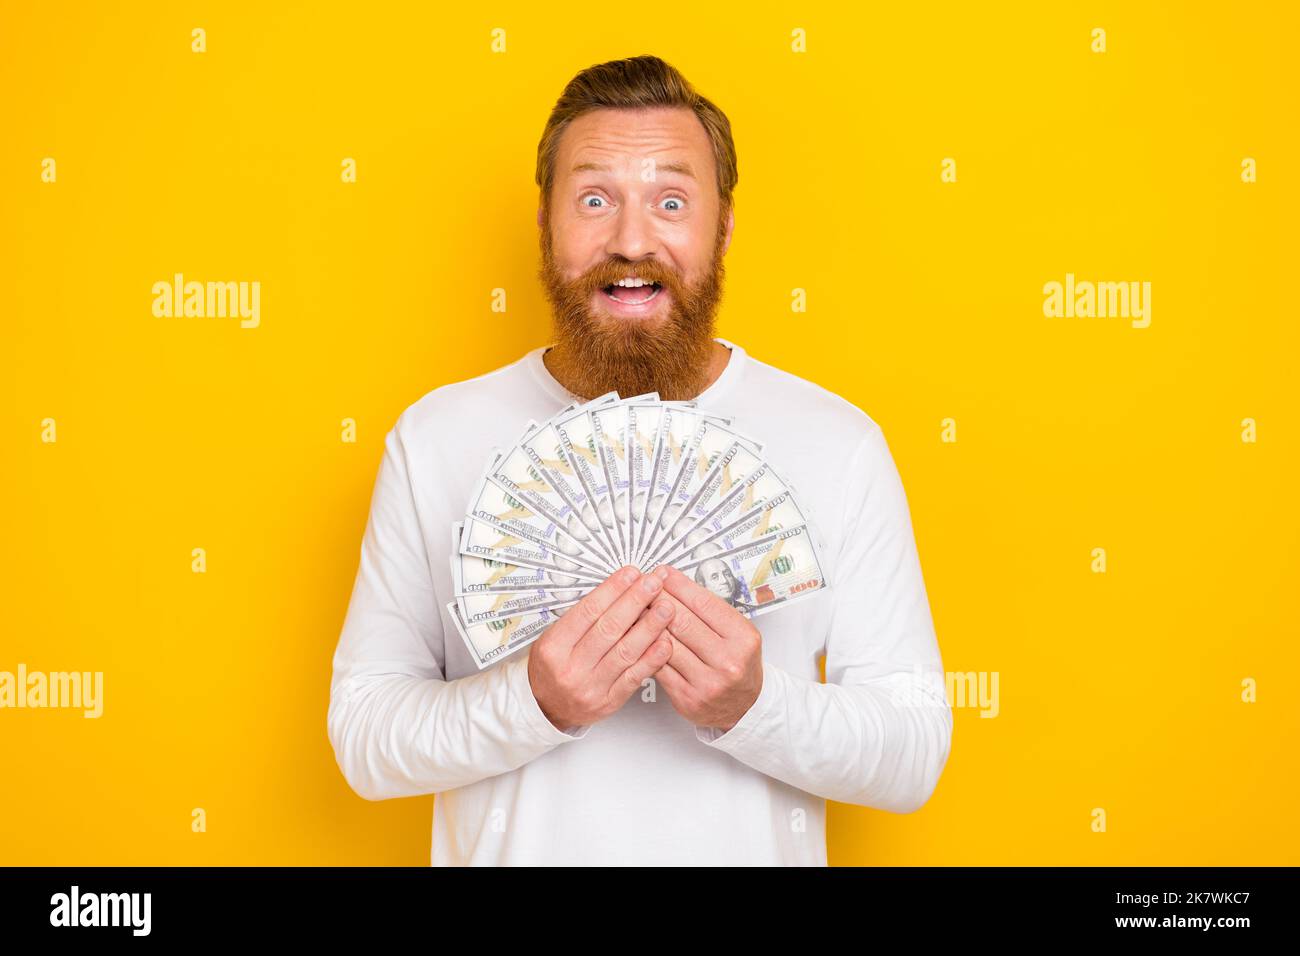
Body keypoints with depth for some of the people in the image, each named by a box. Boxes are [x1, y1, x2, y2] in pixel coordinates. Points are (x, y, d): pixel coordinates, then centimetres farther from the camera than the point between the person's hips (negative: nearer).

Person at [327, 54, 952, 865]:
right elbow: (362, 737, -10)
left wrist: (755, 706, -27)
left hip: (759, 844, 0)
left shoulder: (840, 444, -11)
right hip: (508, 845, 0)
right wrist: (532, 702, -26)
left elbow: (915, 755, -10)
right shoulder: (437, 439, -10)